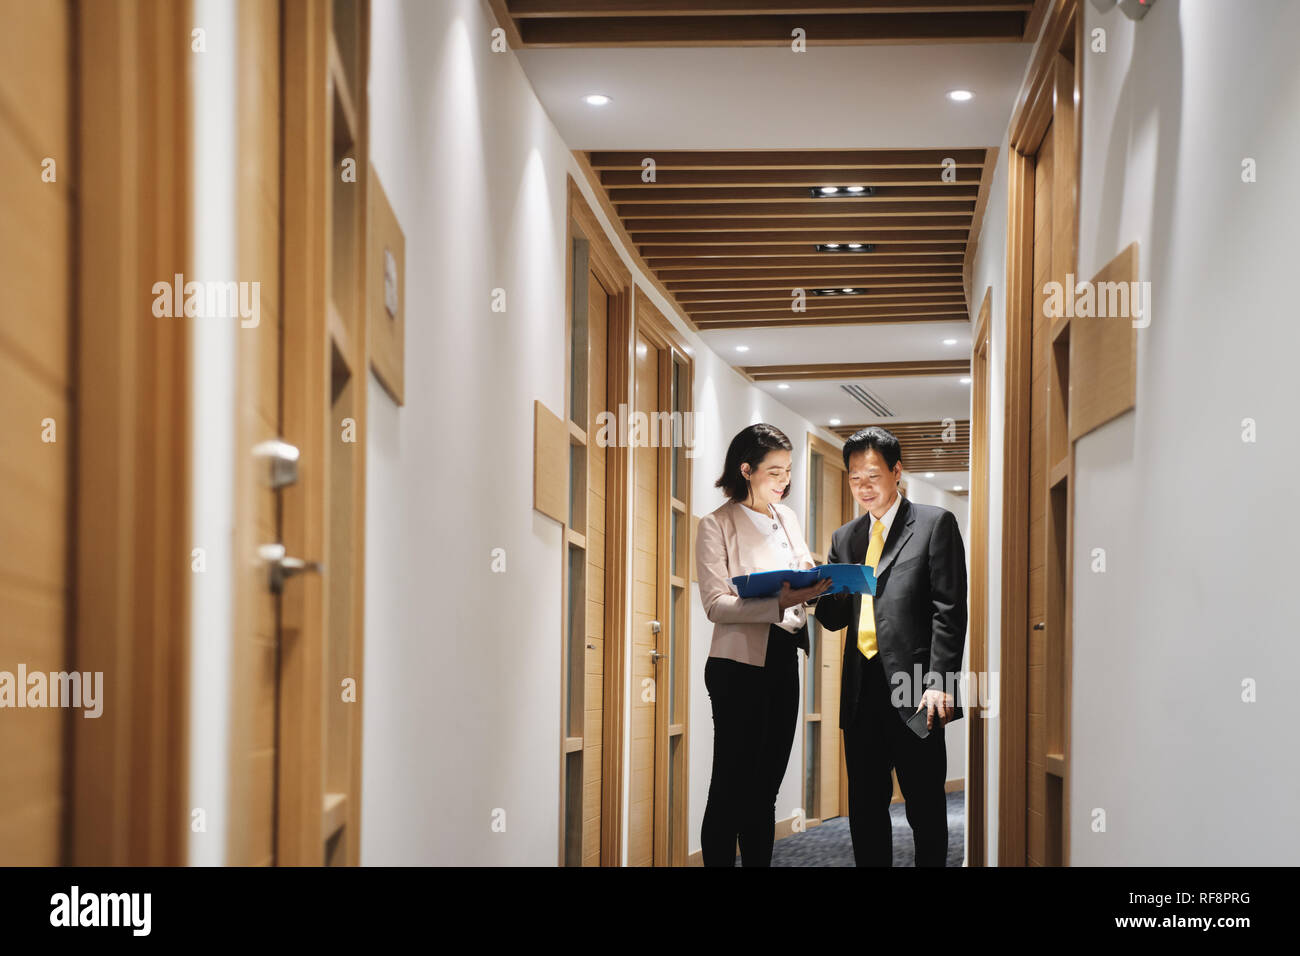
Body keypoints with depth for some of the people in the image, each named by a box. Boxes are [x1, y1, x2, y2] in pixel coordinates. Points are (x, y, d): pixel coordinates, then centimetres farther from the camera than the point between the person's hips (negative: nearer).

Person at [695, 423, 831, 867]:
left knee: (766, 786, 11)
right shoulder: (716, 526, -7)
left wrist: (822, 583, -4)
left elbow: (805, 571, 19)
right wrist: (780, 602, -27)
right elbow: (715, 604, -15)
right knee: (731, 785, -5)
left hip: (784, 660, 7)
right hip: (740, 665, -7)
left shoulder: (786, 518, 13)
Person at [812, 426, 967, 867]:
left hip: (914, 693, -5)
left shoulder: (934, 524, 2)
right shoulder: (844, 538, 19)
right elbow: (835, 618, 16)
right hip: (862, 690, 5)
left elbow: (949, 611, -5)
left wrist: (939, 682, -14)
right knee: (865, 809, 7)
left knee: (925, 809, 2)